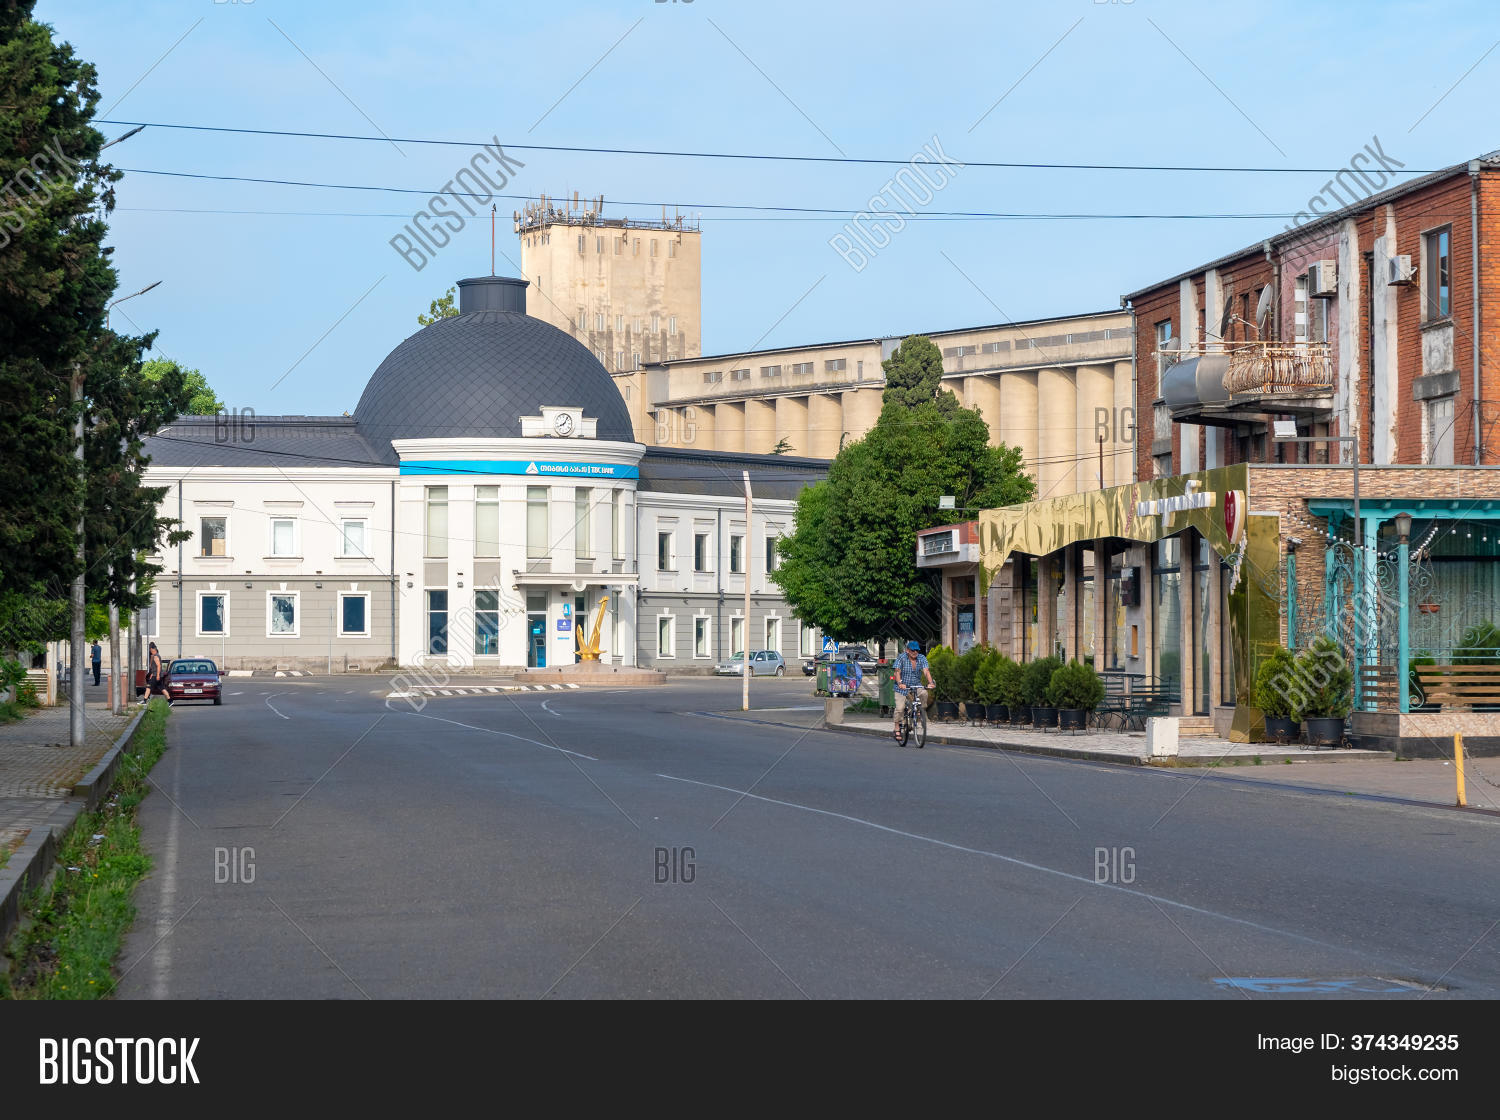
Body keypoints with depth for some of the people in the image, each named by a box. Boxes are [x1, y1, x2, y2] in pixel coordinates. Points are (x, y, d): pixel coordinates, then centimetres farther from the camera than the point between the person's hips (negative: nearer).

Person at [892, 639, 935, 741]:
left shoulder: (922, 658, -1)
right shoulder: (901, 658, -9)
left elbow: (926, 671, -13)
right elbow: (897, 672, -17)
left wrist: (930, 683, -30)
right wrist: (900, 683, -36)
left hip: (916, 686, 3)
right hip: (902, 688, -2)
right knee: (900, 708, -15)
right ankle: (897, 728, -1)